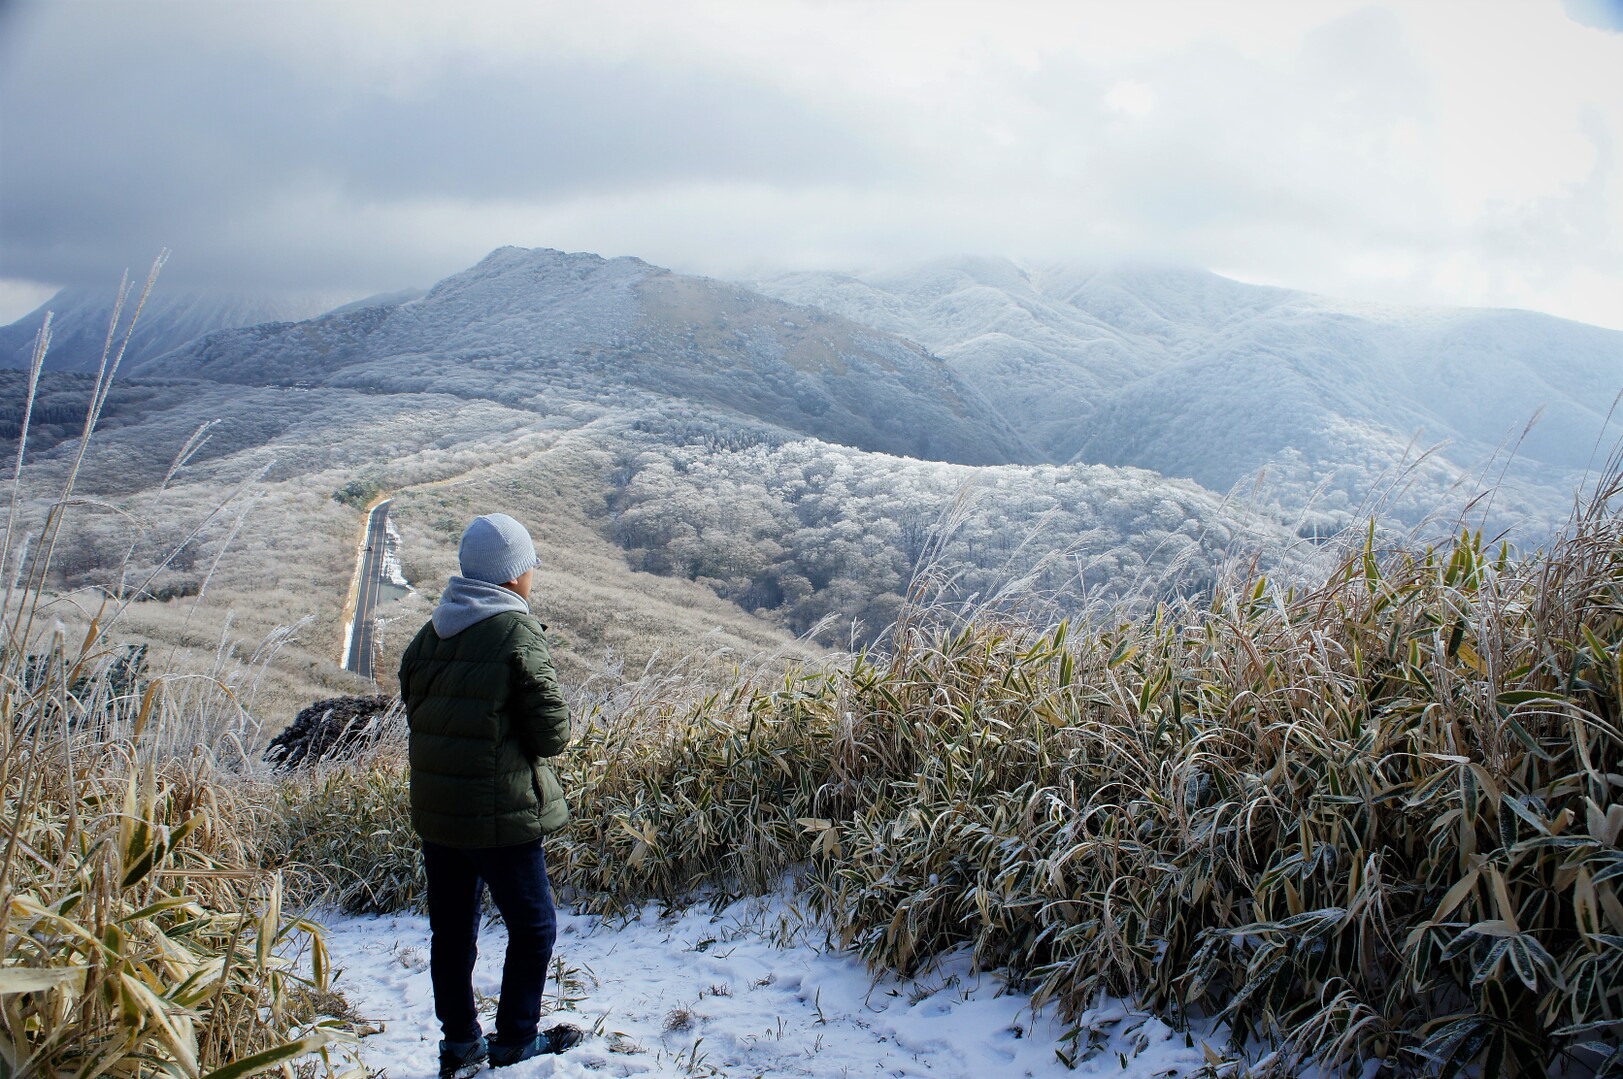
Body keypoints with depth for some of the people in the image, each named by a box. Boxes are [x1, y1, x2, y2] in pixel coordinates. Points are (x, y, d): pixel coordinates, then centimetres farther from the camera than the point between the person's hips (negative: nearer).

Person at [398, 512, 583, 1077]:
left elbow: (414, 711, 11)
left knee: (451, 930, 17)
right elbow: (552, 734, -16)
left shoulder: (429, 634, 3)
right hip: (502, 816, -6)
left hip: (435, 813, 7)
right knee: (532, 926, 12)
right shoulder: (518, 634, -16)